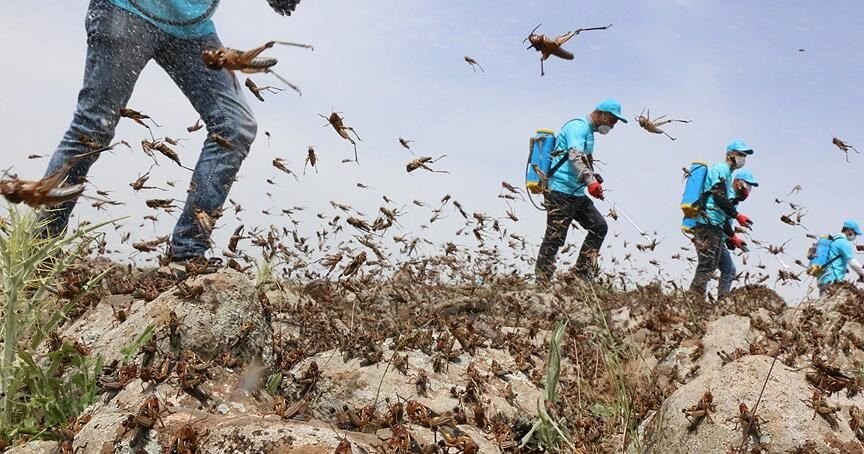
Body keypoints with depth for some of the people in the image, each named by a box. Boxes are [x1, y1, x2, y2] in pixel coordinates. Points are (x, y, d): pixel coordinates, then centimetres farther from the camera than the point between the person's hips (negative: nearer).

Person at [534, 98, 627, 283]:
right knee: (554, 238, -8)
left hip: (577, 194, 10)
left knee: (599, 225, 8)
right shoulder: (578, 126, -11)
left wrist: (593, 178, 15)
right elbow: (575, 156, -28)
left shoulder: (588, 131, 20)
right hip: (561, 192, -10)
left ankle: (582, 273, 10)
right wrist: (590, 180, -42)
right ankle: (541, 282, -3)